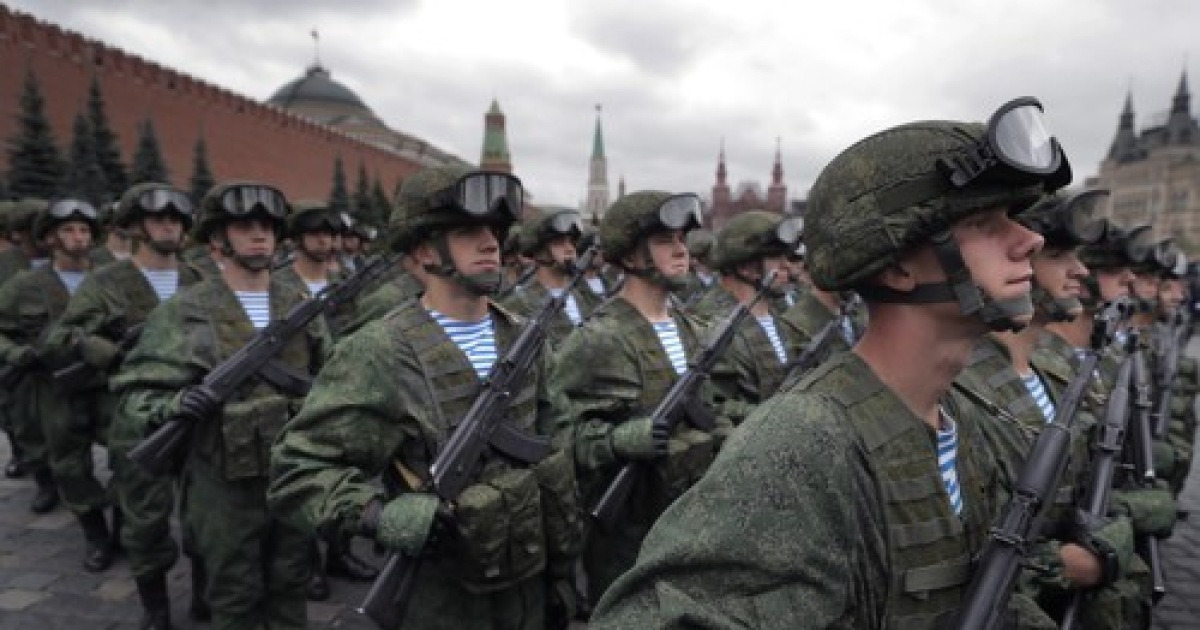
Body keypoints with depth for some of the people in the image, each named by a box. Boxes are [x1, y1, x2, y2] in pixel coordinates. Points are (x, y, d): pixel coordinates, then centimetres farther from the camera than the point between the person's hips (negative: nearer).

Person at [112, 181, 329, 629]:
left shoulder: (300, 304, 5)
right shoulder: (184, 311, -8)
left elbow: (327, 370, 16)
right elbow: (133, 387, -8)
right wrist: (175, 404, -26)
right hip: (227, 483, -3)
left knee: (289, 588, 19)